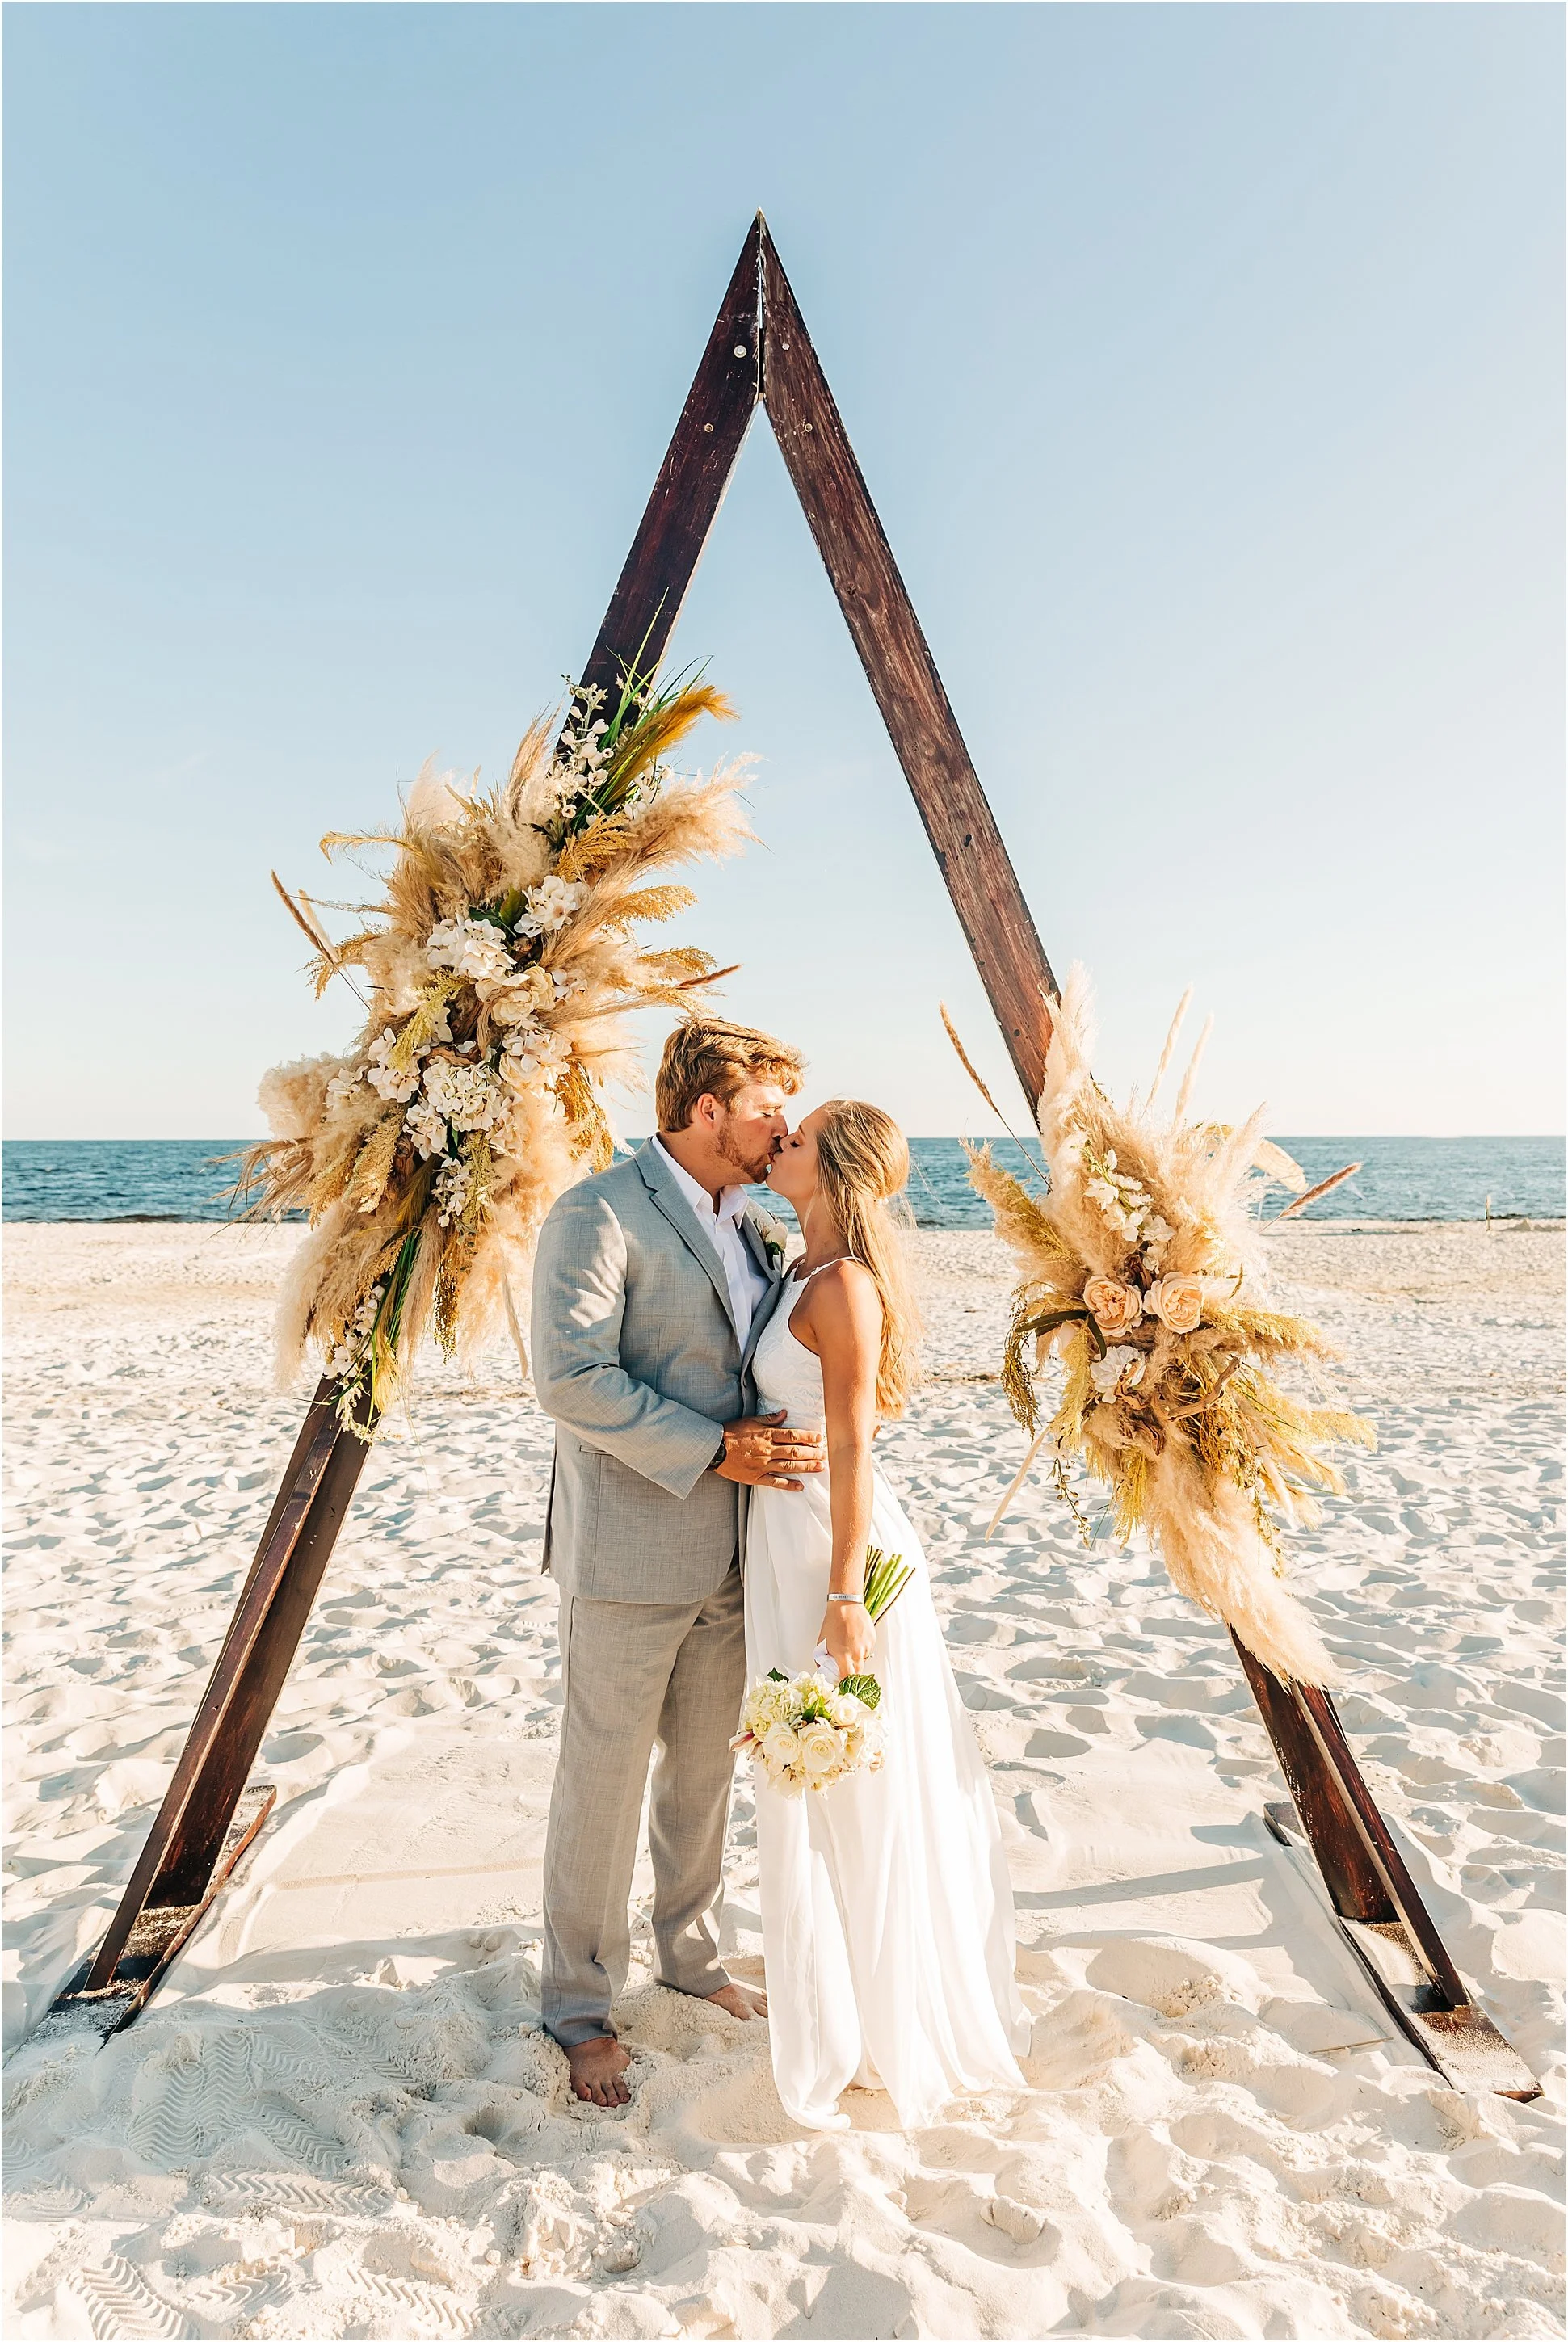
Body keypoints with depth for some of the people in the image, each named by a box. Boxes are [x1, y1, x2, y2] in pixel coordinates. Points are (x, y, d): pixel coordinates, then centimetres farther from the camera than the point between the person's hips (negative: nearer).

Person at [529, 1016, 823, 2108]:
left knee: (705, 1771, 21)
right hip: (630, 1556, -7)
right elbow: (571, 1378, -24)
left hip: (730, 1553, 7)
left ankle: (690, 1951, 42)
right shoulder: (598, 1216, -15)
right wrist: (715, 1452, -22)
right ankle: (581, 2003, 29)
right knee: (603, 1783, 9)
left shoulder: (751, 1226, 9)